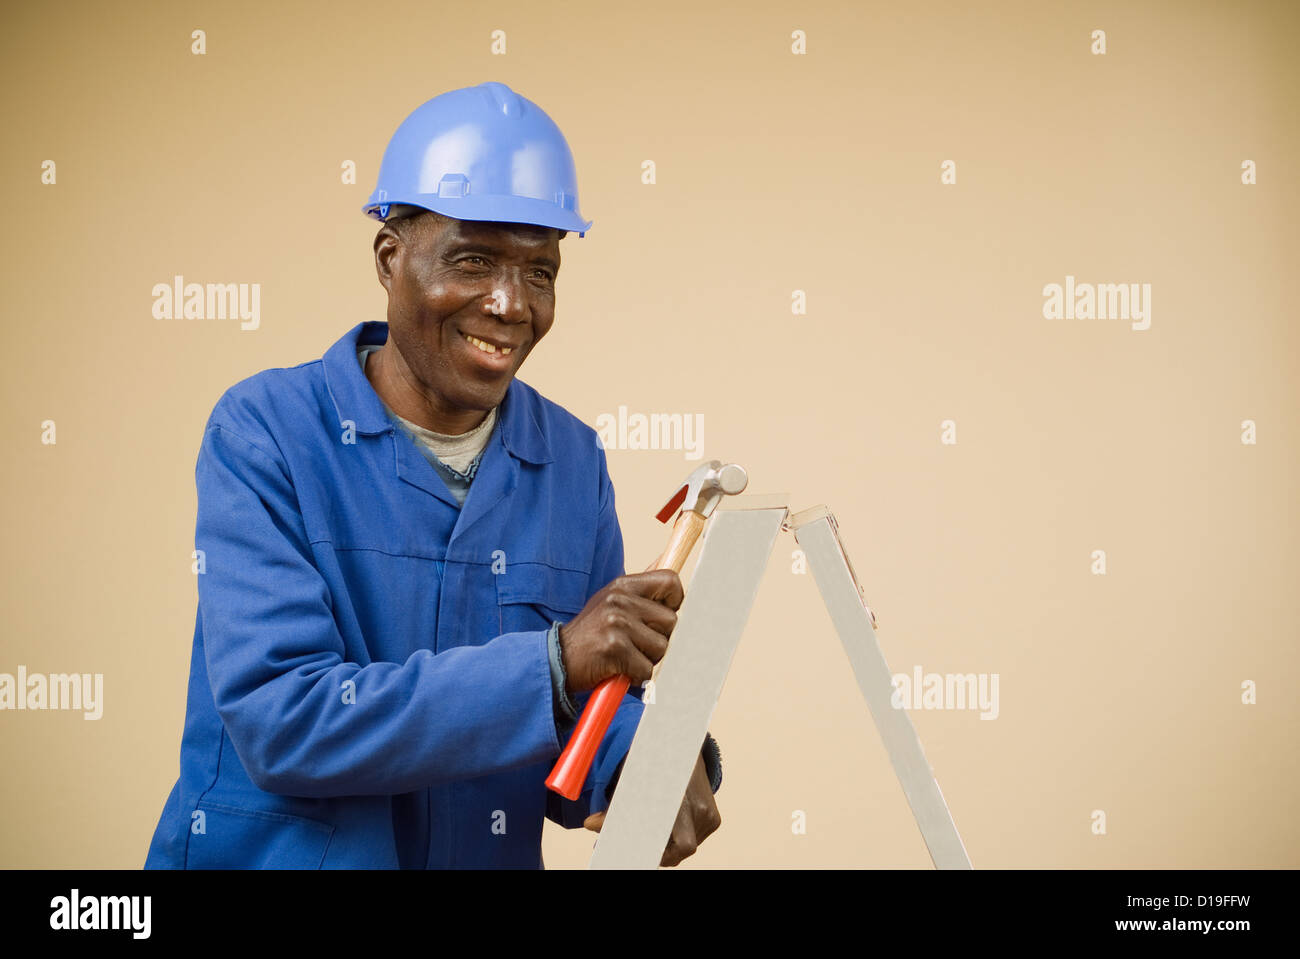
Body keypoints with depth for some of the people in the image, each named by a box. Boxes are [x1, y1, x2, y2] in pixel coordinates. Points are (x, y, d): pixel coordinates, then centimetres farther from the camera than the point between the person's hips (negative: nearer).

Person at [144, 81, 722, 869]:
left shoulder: (573, 462, 4)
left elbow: (588, 718, 7)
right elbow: (278, 723, -18)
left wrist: (655, 767, -13)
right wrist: (553, 661, -23)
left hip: (493, 853, 3)